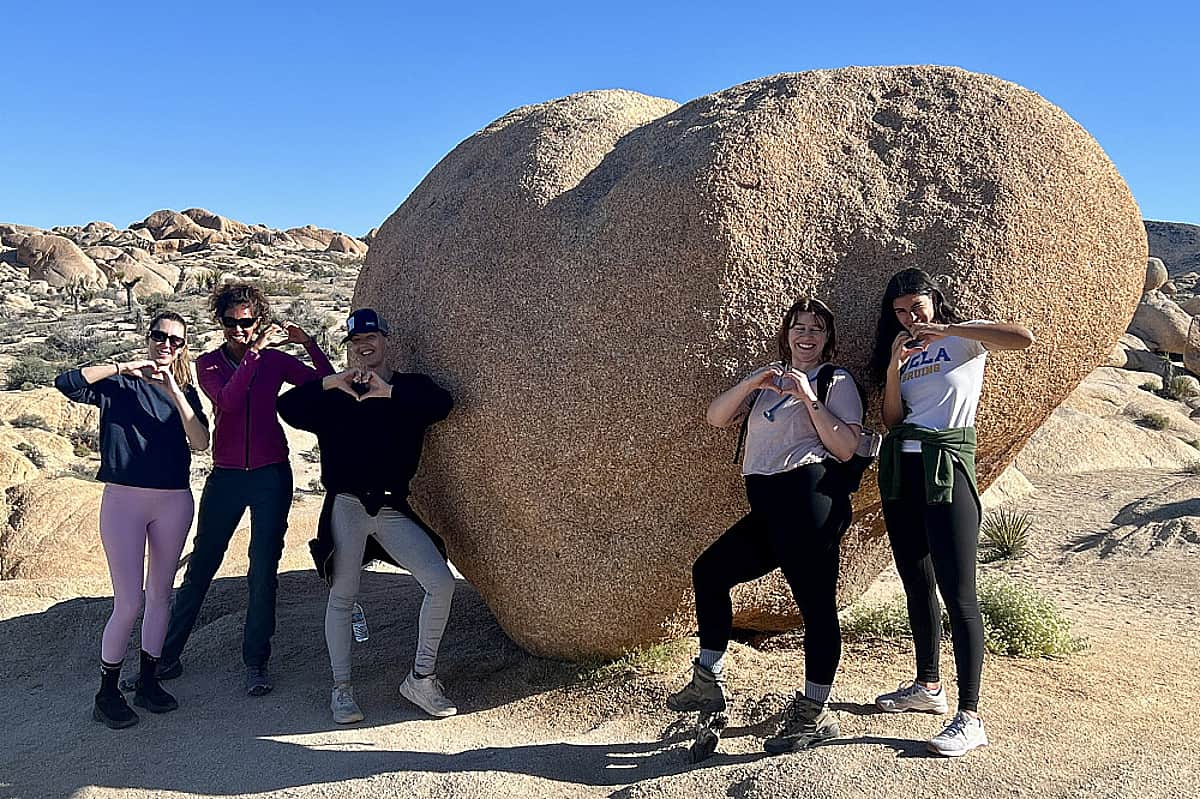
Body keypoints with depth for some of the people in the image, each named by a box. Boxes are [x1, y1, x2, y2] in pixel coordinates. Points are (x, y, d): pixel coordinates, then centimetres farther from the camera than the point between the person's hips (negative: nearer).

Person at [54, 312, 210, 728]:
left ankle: (148, 682, 26)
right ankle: (107, 694, 13)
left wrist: (172, 390, -16)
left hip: (174, 502, 4)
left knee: (160, 596, 11)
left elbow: (200, 441, -8)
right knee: (129, 603, -4)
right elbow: (66, 382, -18)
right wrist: (125, 366, -18)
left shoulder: (185, 391, 8)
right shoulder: (119, 382, 0)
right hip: (124, 499, -3)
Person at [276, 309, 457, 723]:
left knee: (441, 583, -11)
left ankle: (421, 678, 4)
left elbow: (441, 403, -14)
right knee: (342, 597, 1)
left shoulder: (410, 387, 7)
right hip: (346, 506, 0)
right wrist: (331, 382, -17)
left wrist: (387, 391, -21)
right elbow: (288, 408, -6)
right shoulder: (336, 394, 9)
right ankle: (341, 688, 17)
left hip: (393, 509, 1)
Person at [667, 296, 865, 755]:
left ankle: (815, 715, 5)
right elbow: (716, 418, 13)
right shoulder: (769, 378, 22)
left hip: (808, 498, -8)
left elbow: (846, 449, -9)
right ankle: (708, 683, 19)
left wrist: (809, 398, -12)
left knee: (815, 604, -6)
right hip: (768, 507, 8)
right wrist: (751, 383, -1)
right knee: (709, 571, 9)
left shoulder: (837, 382, 4)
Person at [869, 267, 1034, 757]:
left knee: (957, 592, -10)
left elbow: (1024, 339, -19)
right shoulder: (899, 351, 16)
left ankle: (970, 718, -7)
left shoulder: (963, 338, 2)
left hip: (946, 468, -7)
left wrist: (946, 329, -18)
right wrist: (893, 369, -6)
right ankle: (927, 686, 28)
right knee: (916, 585, 14)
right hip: (899, 469, 7)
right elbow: (891, 421, 7)